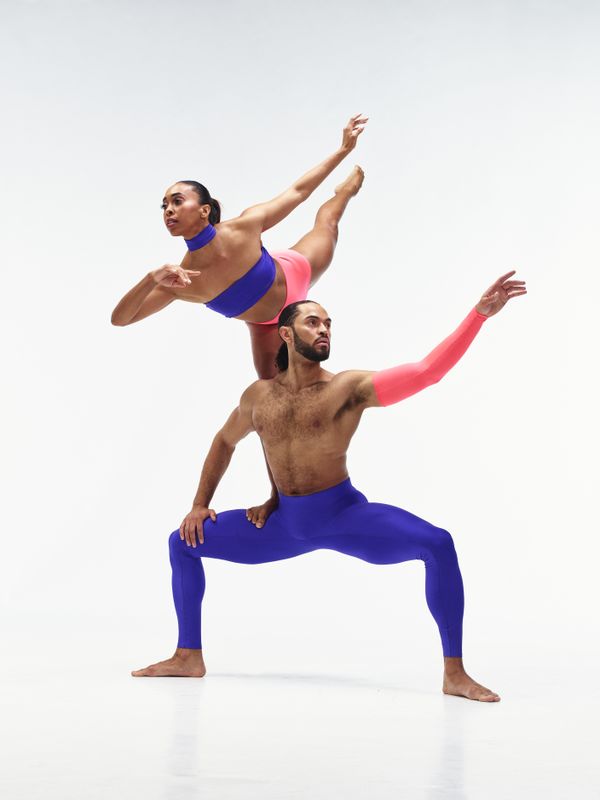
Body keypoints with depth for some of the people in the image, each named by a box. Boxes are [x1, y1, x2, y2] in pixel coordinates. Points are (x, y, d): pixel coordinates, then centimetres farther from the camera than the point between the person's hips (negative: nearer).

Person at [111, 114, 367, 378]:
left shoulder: (244, 227, -39)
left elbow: (298, 191, -25)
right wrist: (152, 279, -56)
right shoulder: (180, 279, -36)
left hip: (294, 273, 1)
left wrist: (344, 149, -22)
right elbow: (120, 318, -38)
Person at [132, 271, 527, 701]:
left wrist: (480, 313, -30)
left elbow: (427, 371, -22)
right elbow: (225, 442, 22)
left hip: (345, 515, -4)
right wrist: (200, 504, 16)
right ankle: (188, 657, 15)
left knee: (437, 544, -29)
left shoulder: (351, 387, -11)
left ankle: (455, 673, -20)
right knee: (184, 542, 4)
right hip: (287, 521, 4)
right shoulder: (258, 396, 2)